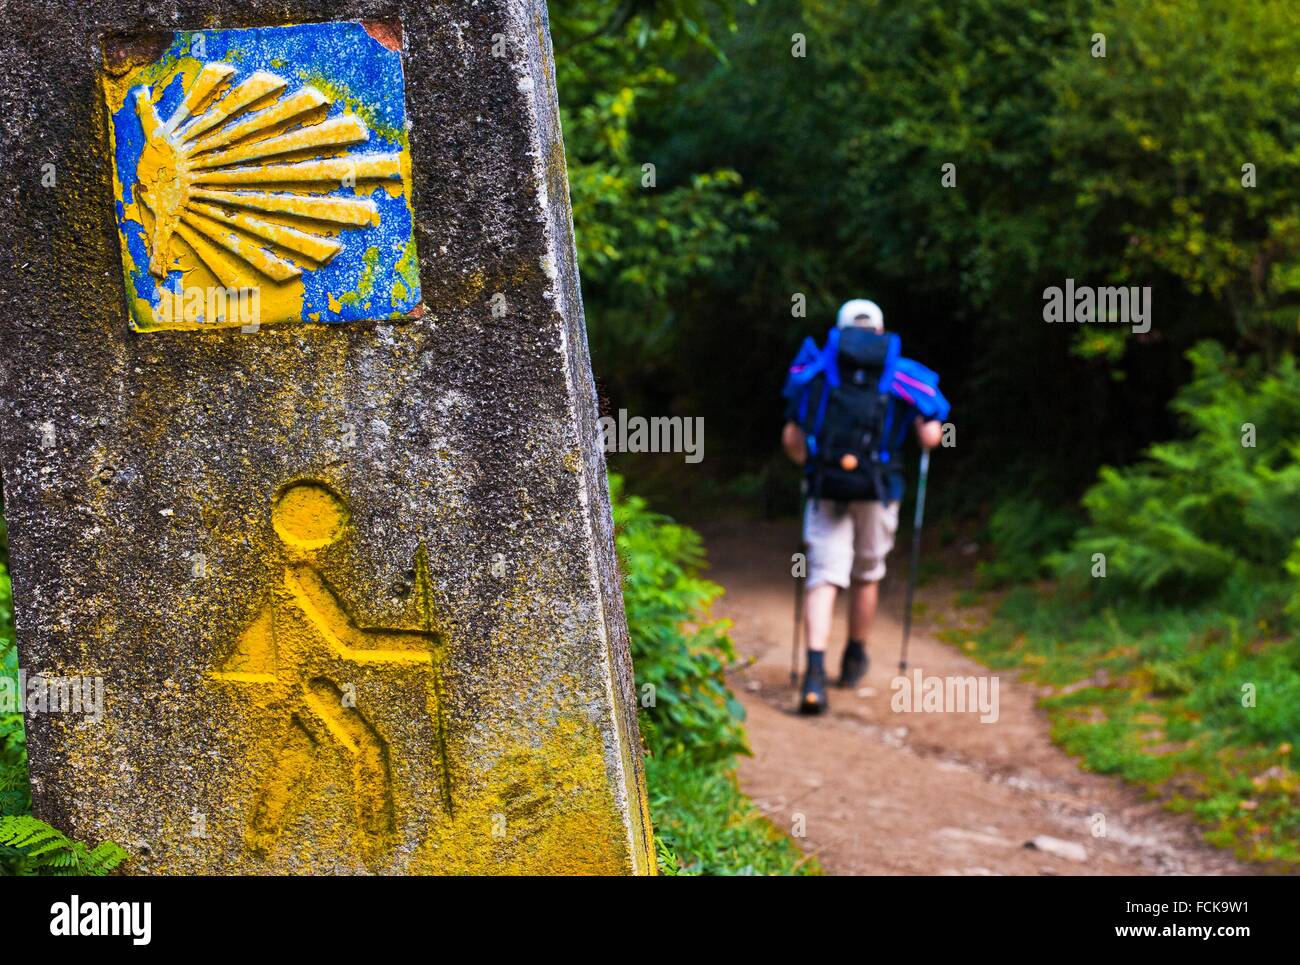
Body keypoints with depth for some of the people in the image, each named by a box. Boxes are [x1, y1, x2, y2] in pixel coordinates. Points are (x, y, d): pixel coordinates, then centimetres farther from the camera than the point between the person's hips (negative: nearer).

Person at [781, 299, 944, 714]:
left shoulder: (817, 370, 10)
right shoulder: (902, 375, 7)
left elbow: (791, 438, 6)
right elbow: (931, 437, -2)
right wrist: (930, 426, 21)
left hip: (826, 491, 0)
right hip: (877, 492, 0)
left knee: (824, 578, -3)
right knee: (867, 574, 21)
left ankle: (814, 672, -23)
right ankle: (854, 660, 38)